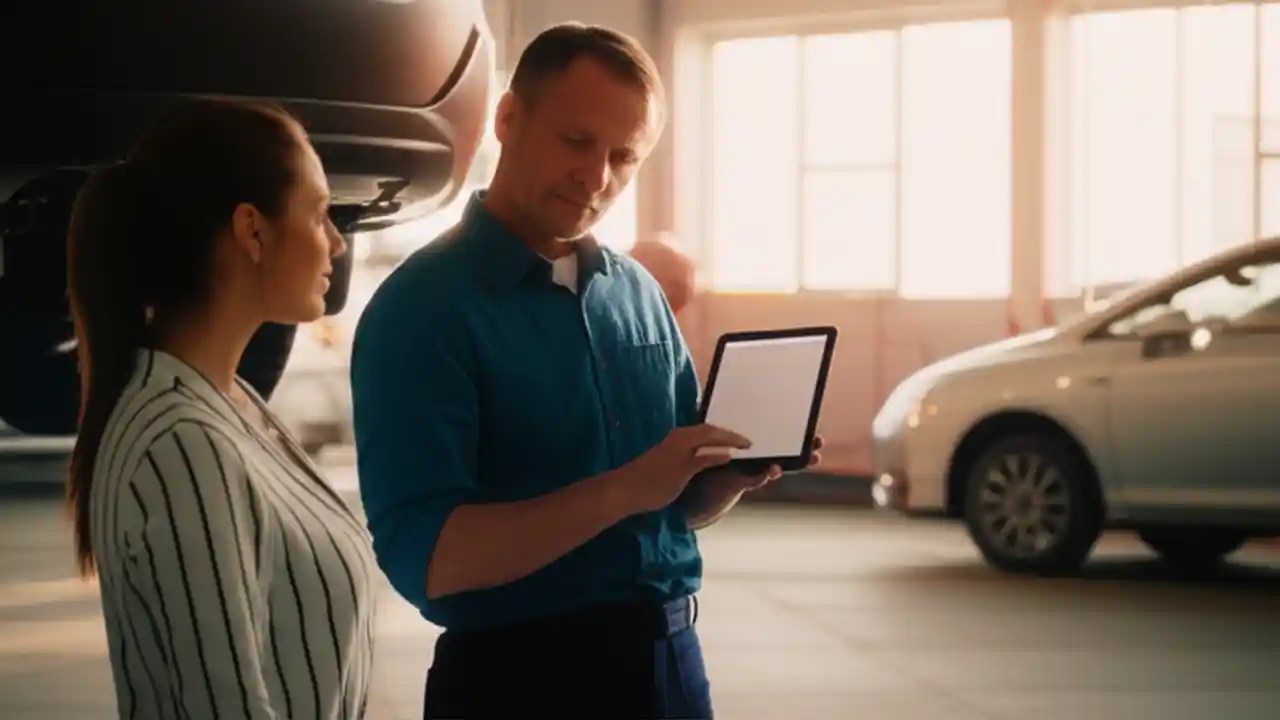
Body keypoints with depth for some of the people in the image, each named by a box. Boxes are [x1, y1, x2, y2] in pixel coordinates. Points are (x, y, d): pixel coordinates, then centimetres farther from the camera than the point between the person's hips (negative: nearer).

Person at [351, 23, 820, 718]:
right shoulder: (422, 305, -13)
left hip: (670, 659, 6)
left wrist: (737, 469, -8)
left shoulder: (640, 293, 7)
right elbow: (421, 559, -21)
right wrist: (620, 491, -27)